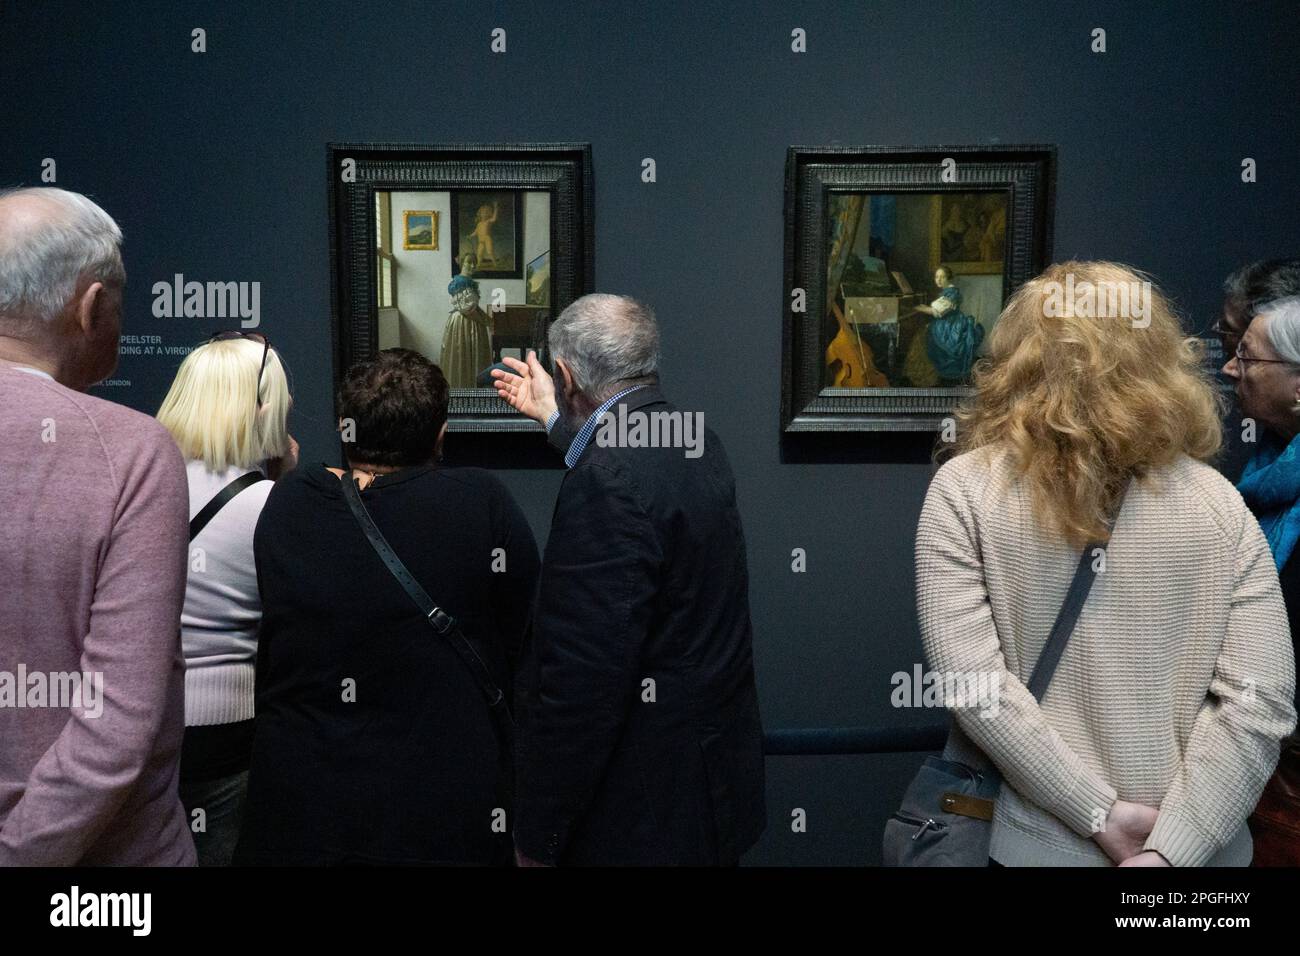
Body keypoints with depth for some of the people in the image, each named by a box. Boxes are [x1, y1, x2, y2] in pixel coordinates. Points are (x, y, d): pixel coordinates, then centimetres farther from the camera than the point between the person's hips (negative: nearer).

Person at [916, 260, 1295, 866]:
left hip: (1042, 841, -2)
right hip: (1197, 844, 2)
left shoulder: (964, 490, -10)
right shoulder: (1216, 501, -5)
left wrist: (1103, 813, -11)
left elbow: (969, 680, -17)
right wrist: (1168, 849, -10)